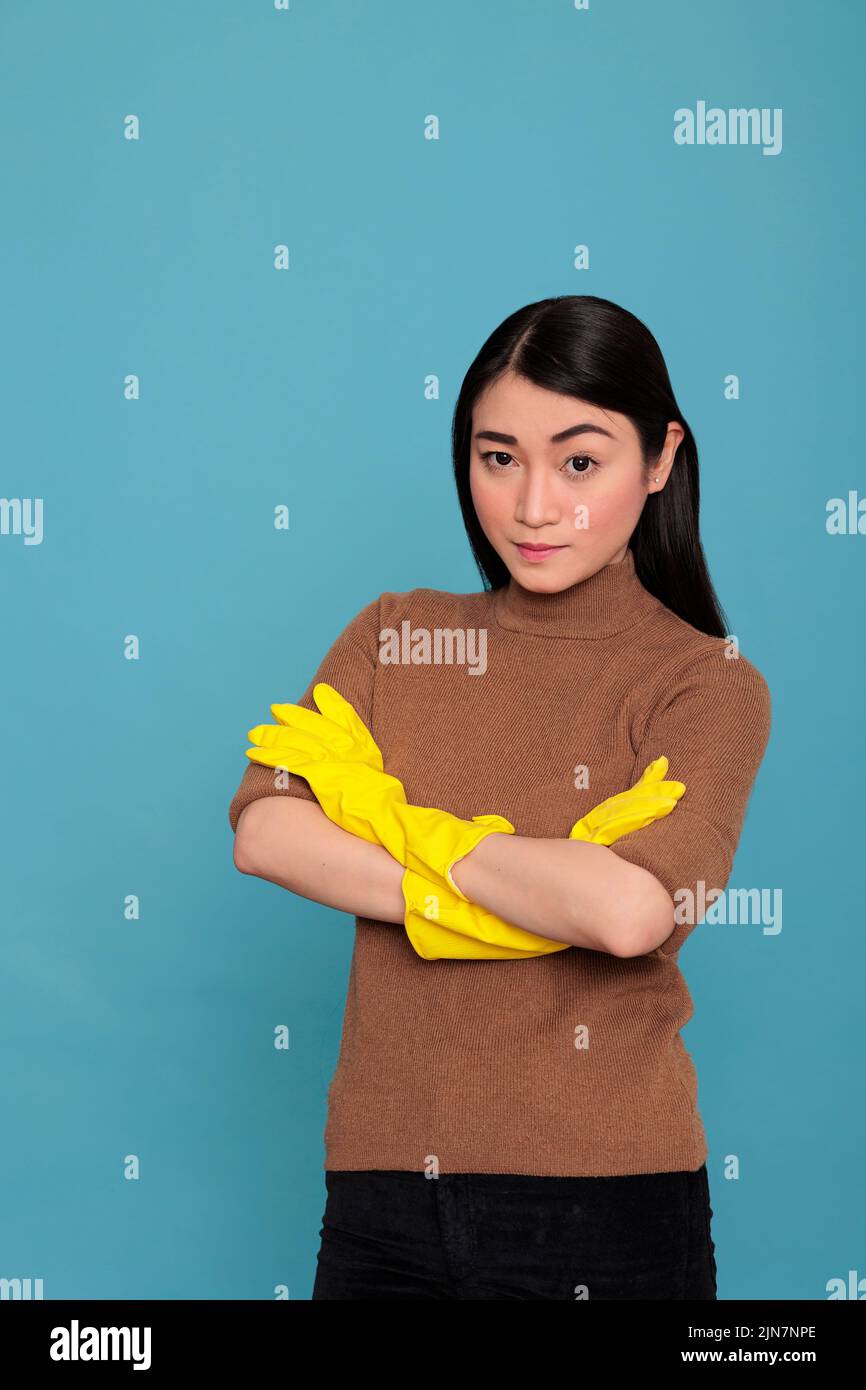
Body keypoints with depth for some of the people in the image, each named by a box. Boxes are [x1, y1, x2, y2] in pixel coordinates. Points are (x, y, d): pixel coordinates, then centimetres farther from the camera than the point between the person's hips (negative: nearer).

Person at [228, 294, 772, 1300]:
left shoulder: (709, 682, -4)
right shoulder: (396, 636, 8)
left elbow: (631, 910, -21)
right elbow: (262, 830, -5)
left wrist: (419, 831, -8)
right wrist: (458, 905, -16)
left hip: (601, 1200, -3)